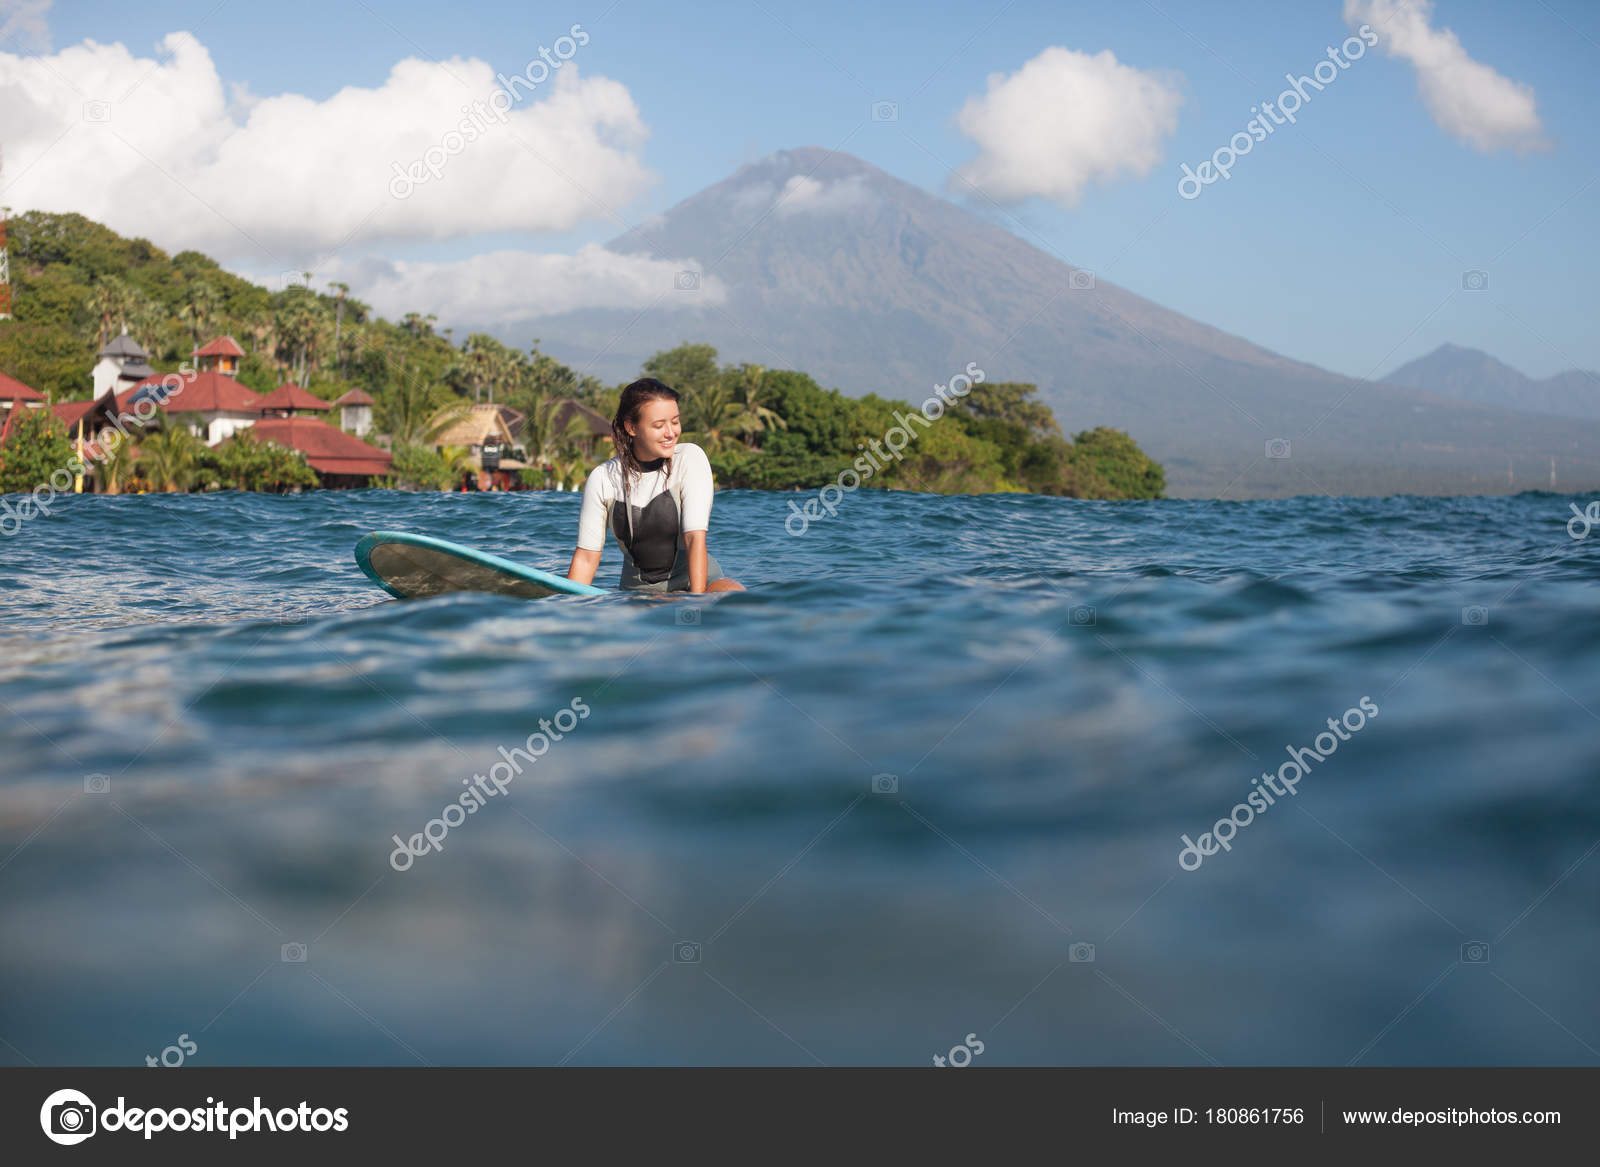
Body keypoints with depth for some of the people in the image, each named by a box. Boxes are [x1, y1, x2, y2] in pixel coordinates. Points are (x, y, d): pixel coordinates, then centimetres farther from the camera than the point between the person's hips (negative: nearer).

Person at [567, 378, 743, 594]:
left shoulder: (690, 458, -11)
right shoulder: (602, 479, -5)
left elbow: (696, 538, -19)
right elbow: (586, 558, -2)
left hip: (692, 582, -5)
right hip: (636, 591, 5)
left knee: (736, 599, -36)